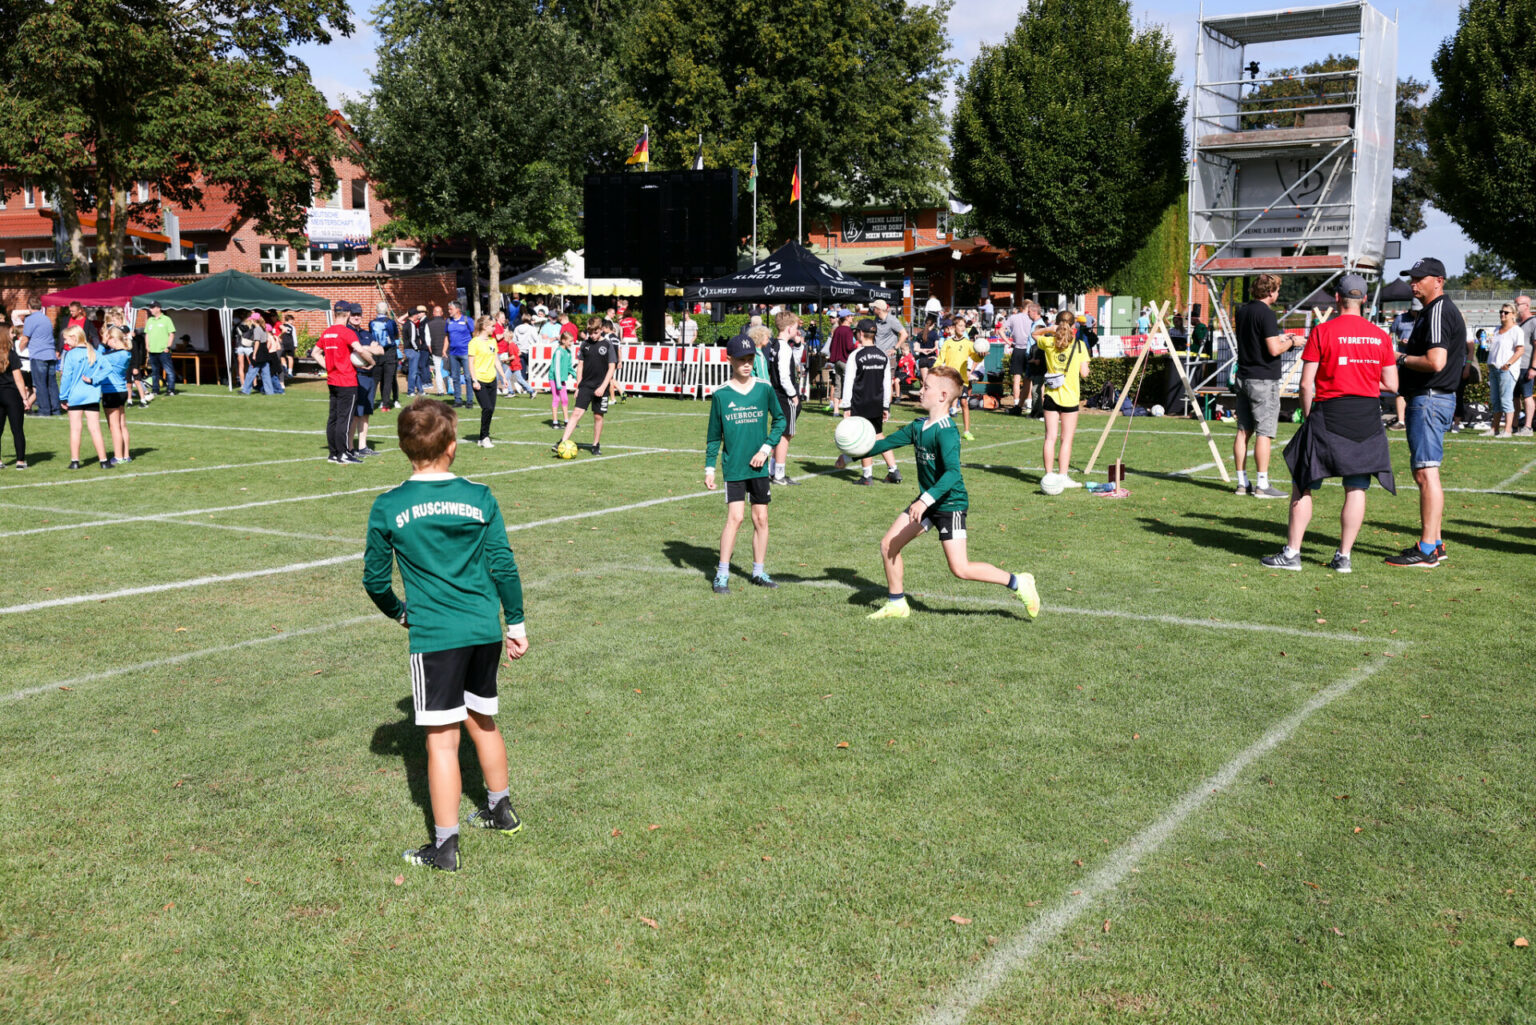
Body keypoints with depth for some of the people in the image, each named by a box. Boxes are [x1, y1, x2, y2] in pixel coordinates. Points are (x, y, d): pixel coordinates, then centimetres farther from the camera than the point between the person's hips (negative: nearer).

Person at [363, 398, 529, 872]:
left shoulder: (388, 507, -5)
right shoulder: (480, 498, 0)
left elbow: (374, 578, 3)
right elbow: (504, 566, 2)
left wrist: (400, 613, 22)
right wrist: (516, 624, 12)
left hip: (434, 637, -3)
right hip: (485, 630, 3)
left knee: (442, 739, 2)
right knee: (483, 720, 22)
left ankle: (445, 846, 8)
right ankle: (500, 809, 39)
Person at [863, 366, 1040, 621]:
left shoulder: (946, 432, -22)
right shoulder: (919, 426, 5)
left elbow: (952, 473, -32)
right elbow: (889, 442, 16)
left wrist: (926, 500, -39)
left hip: (950, 504, -9)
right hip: (928, 502, 9)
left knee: (961, 569, -12)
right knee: (888, 544, 7)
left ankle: (1018, 583, 3)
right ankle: (896, 604, 22)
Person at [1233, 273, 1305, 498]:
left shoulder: (1243, 310, 11)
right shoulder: (1266, 313, -15)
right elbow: (1274, 350, -19)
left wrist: (1280, 338, 22)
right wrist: (1291, 342, -2)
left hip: (1244, 376, 8)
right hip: (1264, 380, -8)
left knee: (1243, 430, 9)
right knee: (1264, 432, -4)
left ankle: (1242, 483, 13)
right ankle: (1262, 485, -3)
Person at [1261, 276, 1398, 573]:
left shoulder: (1322, 331, -6)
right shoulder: (1380, 336, 5)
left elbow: (1306, 384, -8)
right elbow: (1391, 384, 6)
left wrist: (1307, 416, 5)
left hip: (1329, 415, -3)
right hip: (1368, 420, 3)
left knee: (1303, 485, 6)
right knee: (1356, 488, 8)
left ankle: (1292, 553, 6)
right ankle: (1343, 556, 9)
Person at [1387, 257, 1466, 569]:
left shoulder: (1439, 312, -14)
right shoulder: (1430, 311, 19)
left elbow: (1435, 362, -25)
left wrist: (1402, 358, -11)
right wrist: (1407, 356, 13)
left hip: (1430, 400, -11)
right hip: (1429, 399, 11)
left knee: (1426, 473, -11)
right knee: (1424, 472, 16)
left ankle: (1426, 551, -11)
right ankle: (1434, 543, 22)